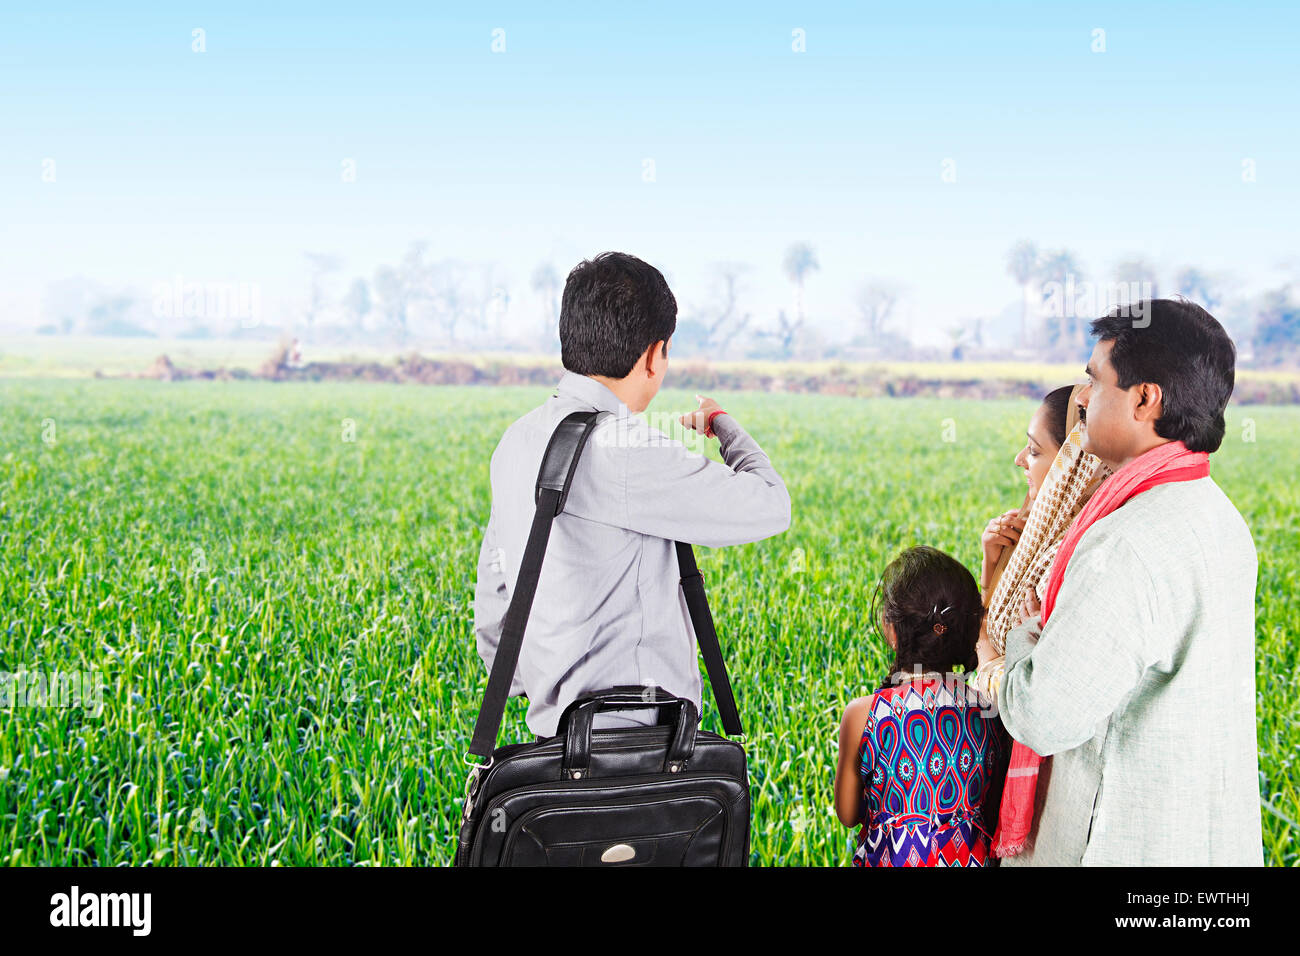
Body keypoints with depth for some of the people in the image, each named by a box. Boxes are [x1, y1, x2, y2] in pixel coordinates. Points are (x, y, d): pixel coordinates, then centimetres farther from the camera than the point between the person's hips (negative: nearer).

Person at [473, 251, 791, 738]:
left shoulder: (519, 438, 10)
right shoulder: (625, 452, -18)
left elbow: (495, 586, 18)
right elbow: (769, 507, -10)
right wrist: (723, 424, 9)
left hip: (558, 727, 9)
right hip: (629, 736, -9)